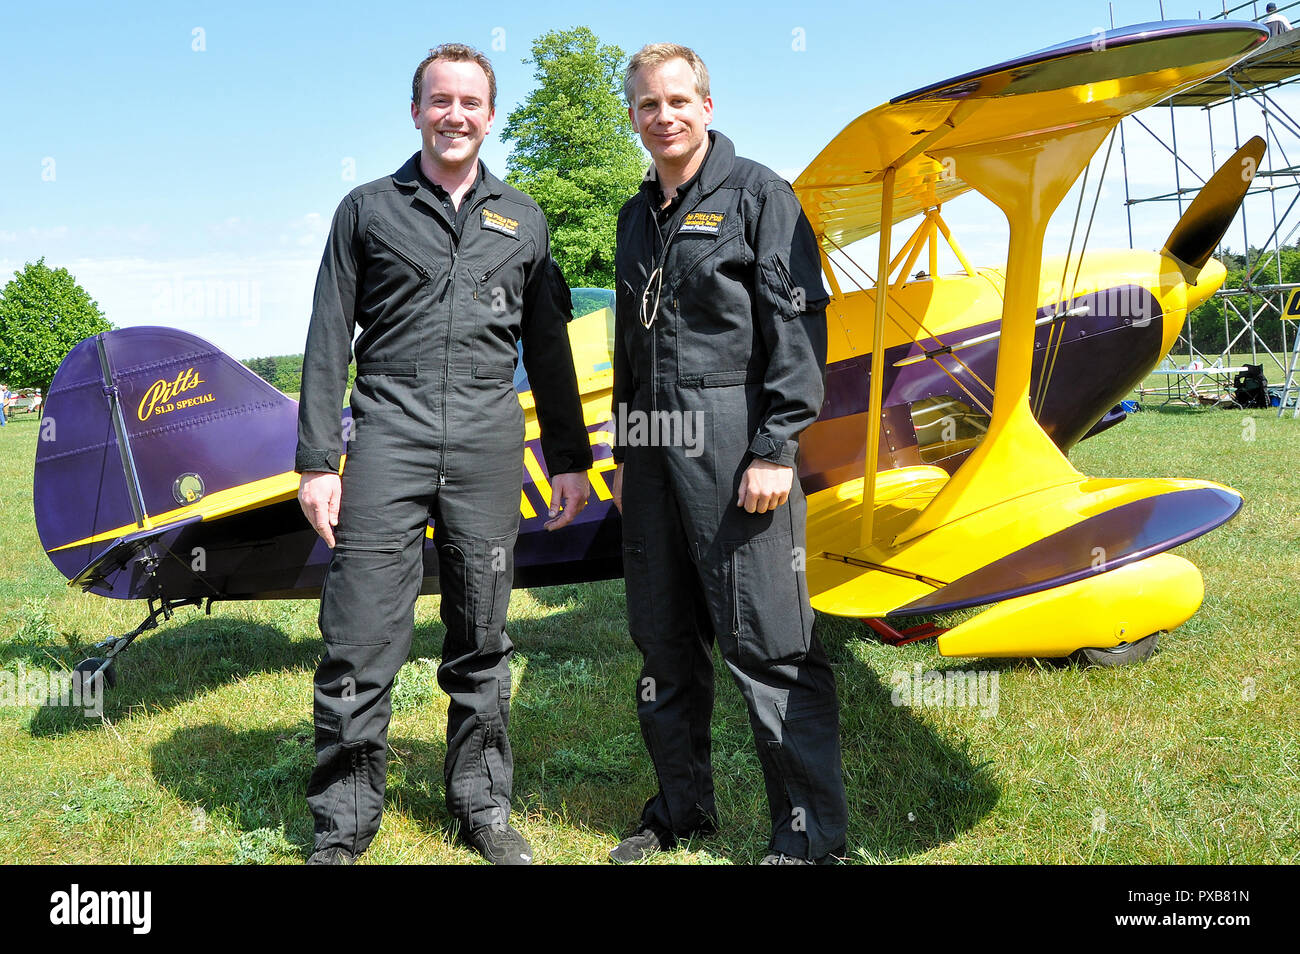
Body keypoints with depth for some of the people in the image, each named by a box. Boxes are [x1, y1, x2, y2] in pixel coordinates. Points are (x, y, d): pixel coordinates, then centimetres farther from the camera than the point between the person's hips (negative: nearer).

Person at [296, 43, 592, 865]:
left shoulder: (522, 220, 16)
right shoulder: (368, 210, 10)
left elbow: (548, 348, 17)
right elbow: (329, 342, 5)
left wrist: (570, 458, 13)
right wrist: (317, 460, -3)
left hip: (488, 445, 2)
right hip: (389, 436, -2)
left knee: (483, 640, 9)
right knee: (361, 640, -4)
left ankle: (483, 805, 22)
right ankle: (344, 822, 11)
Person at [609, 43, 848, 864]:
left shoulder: (758, 195, 0)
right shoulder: (639, 216, 19)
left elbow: (797, 325, -8)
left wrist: (776, 448, -16)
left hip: (733, 442, -7)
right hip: (655, 448, 7)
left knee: (765, 642, -5)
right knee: (664, 638, 12)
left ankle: (811, 834, 7)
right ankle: (683, 809, 26)